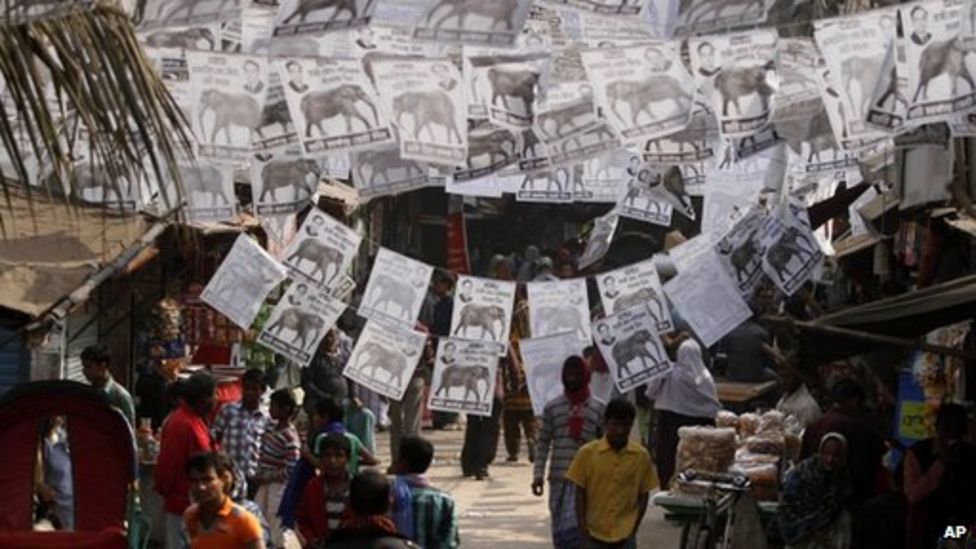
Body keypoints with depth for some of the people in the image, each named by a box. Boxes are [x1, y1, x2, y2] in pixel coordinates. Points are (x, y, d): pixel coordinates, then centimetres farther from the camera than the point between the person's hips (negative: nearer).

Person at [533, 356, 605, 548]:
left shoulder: (598, 408, 3)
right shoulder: (552, 407, 6)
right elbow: (543, 444, 6)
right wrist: (538, 475, -1)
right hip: (559, 477, 2)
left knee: (576, 526, -12)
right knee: (559, 529, 7)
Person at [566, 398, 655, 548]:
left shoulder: (641, 456, -3)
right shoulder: (587, 453, -6)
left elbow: (644, 495, 3)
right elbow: (580, 494, -2)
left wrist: (633, 530, -4)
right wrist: (583, 530, -7)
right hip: (593, 536, 0)